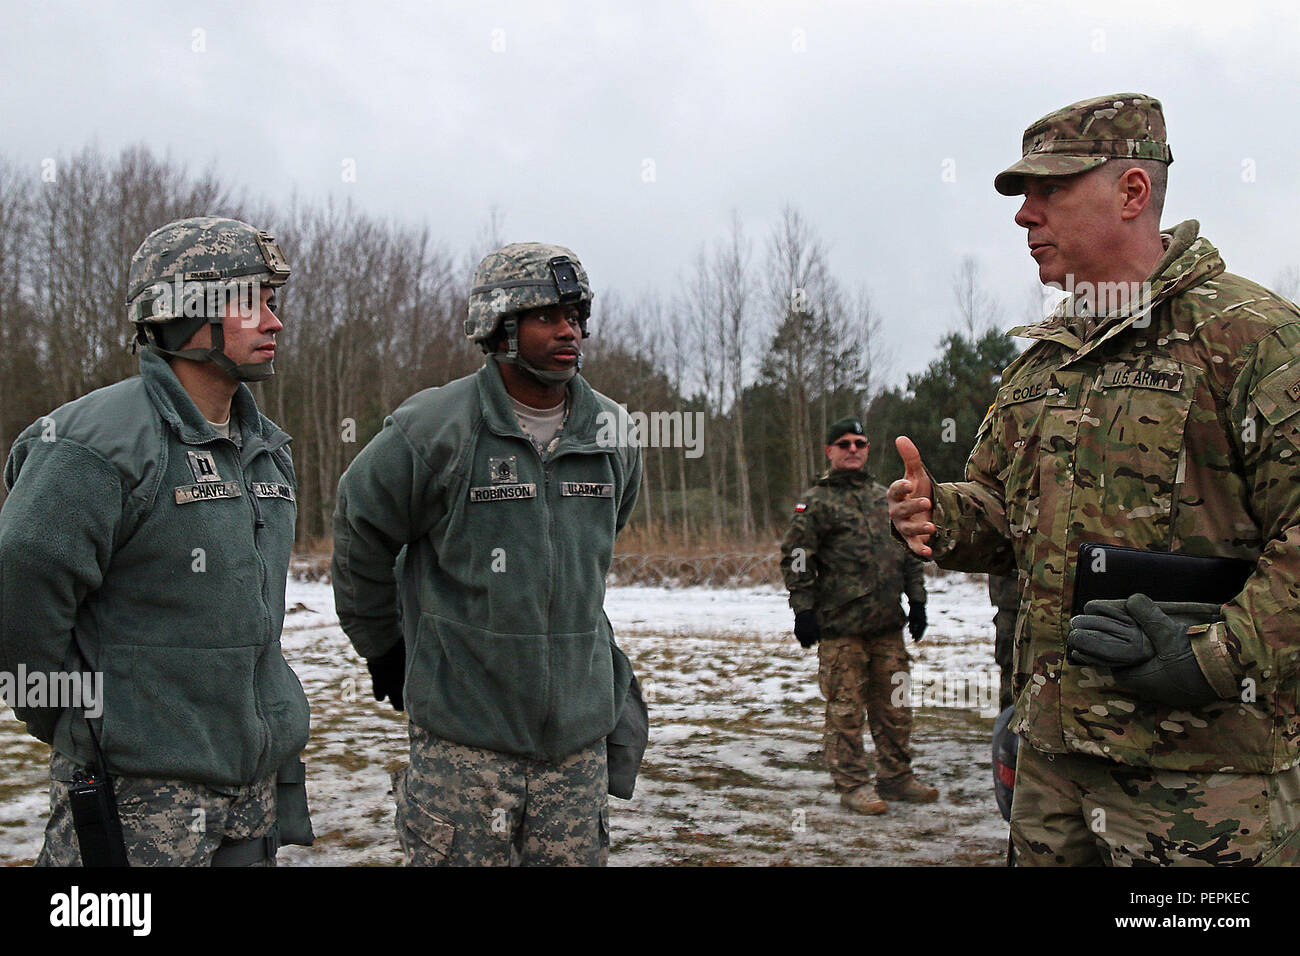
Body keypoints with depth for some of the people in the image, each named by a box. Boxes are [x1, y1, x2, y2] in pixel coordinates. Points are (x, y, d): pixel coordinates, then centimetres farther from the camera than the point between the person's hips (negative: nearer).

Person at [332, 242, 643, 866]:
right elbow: (361, 537, 2)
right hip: (464, 734, -4)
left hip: (578, 730, 5)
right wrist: (383, 650, 10)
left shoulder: (612, 435, 6)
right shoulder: (433, 429, -11)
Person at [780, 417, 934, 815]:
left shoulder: (885, 498, 17)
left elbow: (909, 552, 22)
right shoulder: (815, 502, -1)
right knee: (847, 707, -2)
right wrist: (804, 610, -11)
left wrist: (917, 601, 16)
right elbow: (795, 558, -6)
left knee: (895, 704, 11)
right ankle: (852, 783, 8)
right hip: (840, 624, -6)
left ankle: (896, 776, 23)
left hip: (888, 622, 6)